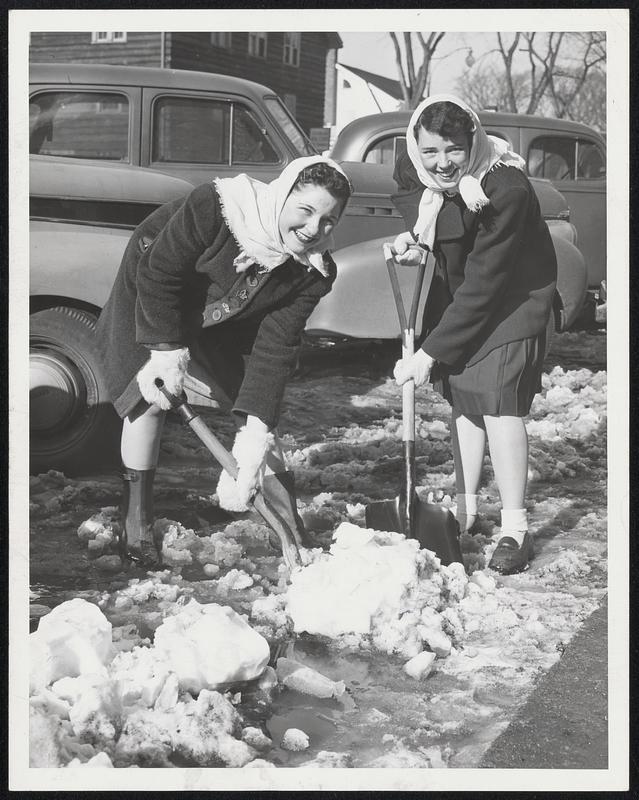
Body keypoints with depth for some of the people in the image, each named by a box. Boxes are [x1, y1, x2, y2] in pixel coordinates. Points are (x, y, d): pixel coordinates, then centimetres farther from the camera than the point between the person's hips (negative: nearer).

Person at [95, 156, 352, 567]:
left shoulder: (314, 273, -25)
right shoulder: (213, 207, -39)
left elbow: (276, 346, -26)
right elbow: (157, 276, -29)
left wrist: (256, 429, -35)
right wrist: (166, 348, -31)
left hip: (220, 322, 4)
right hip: (148, 299, -4)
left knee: (260, 402, -3)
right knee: (151, 399, -14)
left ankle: (288, 519, 6)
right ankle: (136, 528, -1)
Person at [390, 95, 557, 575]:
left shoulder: (507, 190, -35)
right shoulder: (410, 169, -16)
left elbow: (482, 287, -34)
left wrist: (429, 353, -32)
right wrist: (417, 238, -26)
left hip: (513, 294, -6)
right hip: (456, 289, 6)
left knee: (499, 399, -15)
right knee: (462, 395, 9)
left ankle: (515, 529, -7)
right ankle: (466, 509, 22)